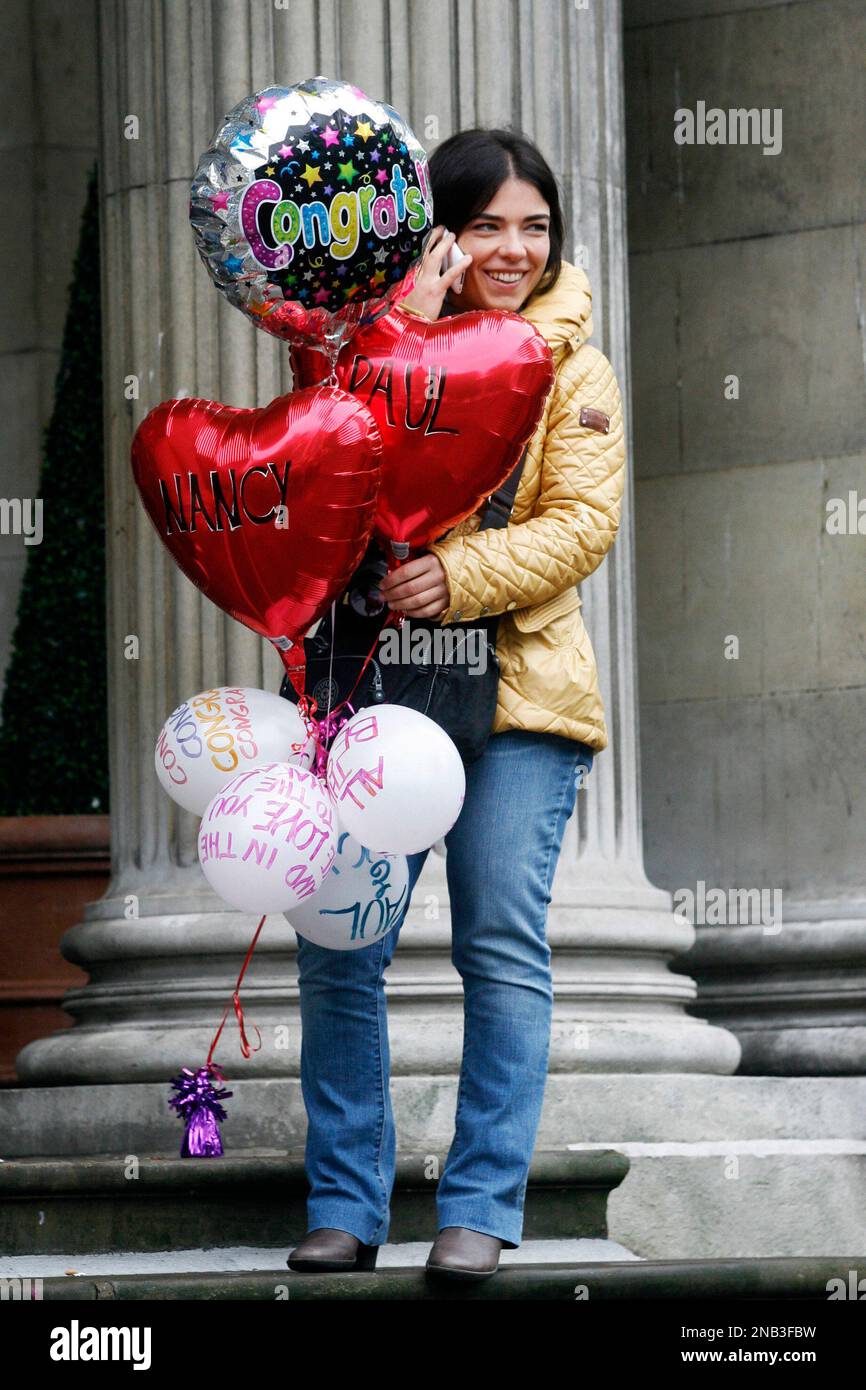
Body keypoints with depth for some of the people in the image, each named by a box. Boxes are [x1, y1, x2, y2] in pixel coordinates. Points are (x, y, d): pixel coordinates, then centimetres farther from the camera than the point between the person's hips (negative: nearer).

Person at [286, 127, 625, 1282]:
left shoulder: (574, 370, 8)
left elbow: (583, 523, -4)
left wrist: (462, 575, -18)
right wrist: (410, 336, -16)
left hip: (516, 690, -1)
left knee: (504, 951, -6)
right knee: (339, 950, -1)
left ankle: (481, 1209, -1)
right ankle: (346, 1206, 8)